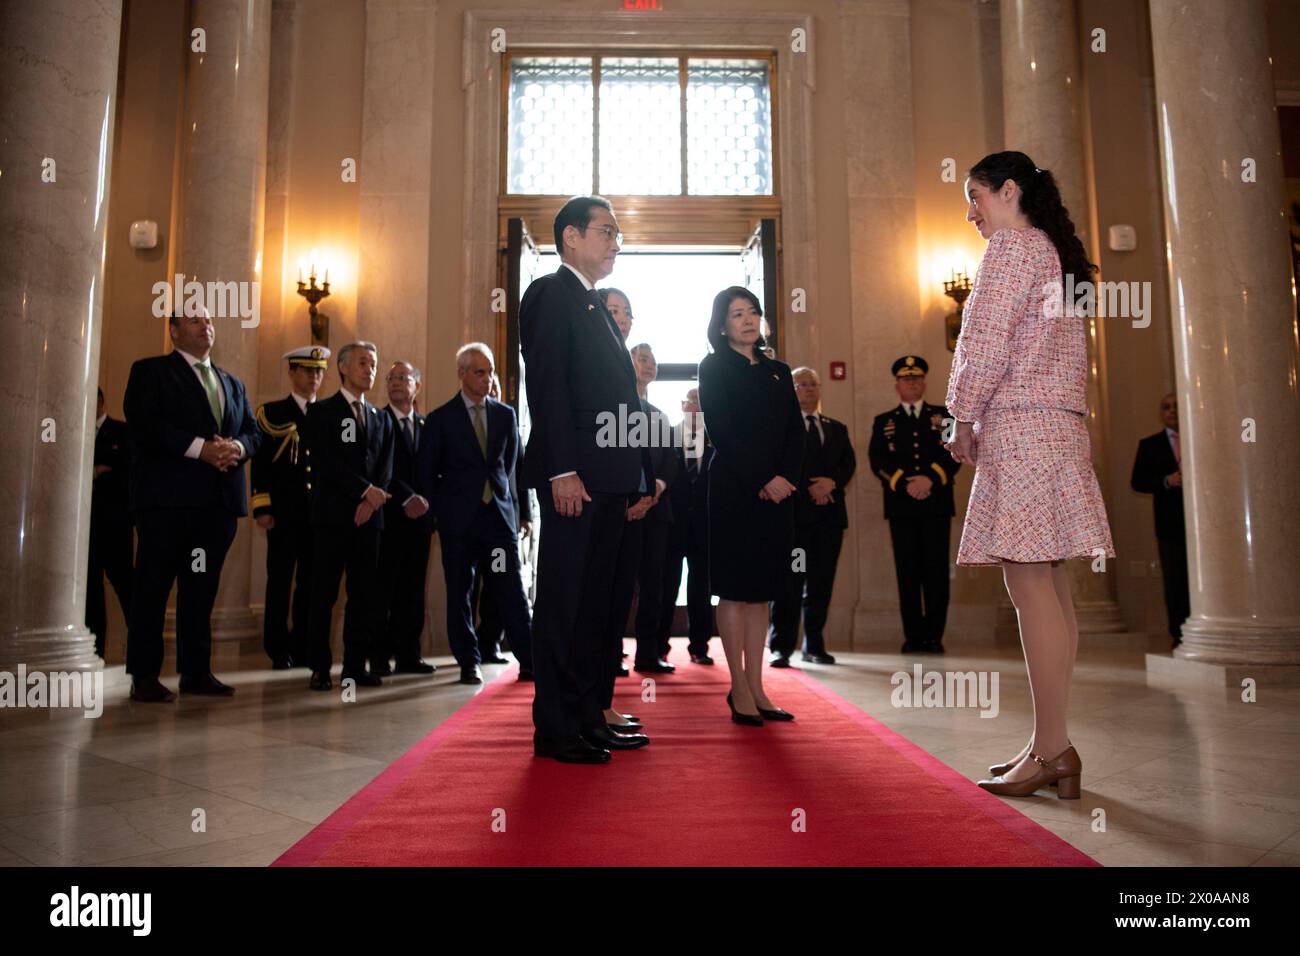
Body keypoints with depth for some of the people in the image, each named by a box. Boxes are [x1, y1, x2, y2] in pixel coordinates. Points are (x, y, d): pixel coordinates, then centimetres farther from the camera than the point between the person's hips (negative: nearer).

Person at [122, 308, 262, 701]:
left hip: (219, 499, 5)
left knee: (202, 588, 8)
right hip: (167, 496, -5)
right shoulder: (150, 371, 6)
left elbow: (254, 430, 15)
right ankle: (144, 676, 5)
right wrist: (199, 447, -18)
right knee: (153, 585, -1)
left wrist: (238, 446, -8)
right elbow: (142, 423, -9)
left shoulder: (233, 383, 23)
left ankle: (196, 671, 14)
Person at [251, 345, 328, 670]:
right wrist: (262, 508, -8)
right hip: (284, 511, -3)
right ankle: (279, 651, 8)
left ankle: (303, 648, 14)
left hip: (319, 512, 3)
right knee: (280, 580, 0)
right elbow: (260, 463, -1)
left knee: (311, 581, 5)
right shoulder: (271, 413, 5)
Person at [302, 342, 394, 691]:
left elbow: (386, 468, 10)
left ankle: (356, 665, 10)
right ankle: (320, 668, 5)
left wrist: (371, 502, -6)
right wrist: (365, 489, -12)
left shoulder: (382, 418, 19)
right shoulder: (322, 411, 4)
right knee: (324, 594, -2)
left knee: (366, 594, 3)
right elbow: (326, 462, -8)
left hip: (369, 516, 4)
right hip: (332, 515, -4)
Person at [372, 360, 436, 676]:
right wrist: (406, 498, -16)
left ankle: (408, 655, 12)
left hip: (419, 517, 4)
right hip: (388, 517, -4)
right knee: (383, 590, -2)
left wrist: (426, 502, -2)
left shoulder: (426, 425, 15)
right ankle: (380, 657, 5)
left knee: (412, 590, 6)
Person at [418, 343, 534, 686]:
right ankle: (468, 663, 14)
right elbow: (426, 471, 5)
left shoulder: (505, 414, 10)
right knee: (460, 592, 4)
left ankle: (529, 660, 2)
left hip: (500, 513, 2)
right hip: (459, 517, -1)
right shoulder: (441, 418, 2)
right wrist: (443, 508, 5)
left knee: (511, 590, -1)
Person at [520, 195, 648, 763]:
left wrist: (630, 480, 15)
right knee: (562, 601, -4)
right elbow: (547, 387, -14)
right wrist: (563, 471, -21)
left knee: (593, 602, 12)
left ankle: (587, 717, 20)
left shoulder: (597, 309, 24)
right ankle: (555, 730, 4)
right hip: (574, 476, -9)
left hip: (606, 479, 9)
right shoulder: (550, 294, -3)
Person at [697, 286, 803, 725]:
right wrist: (760, 482, -15)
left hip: (776, 490, 5)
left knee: (760, 590, 7)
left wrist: (784, 477, -8)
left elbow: (796, 431, 10)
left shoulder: (778, 371, 18)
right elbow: (722, 431, -8)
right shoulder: (714, 368, 3)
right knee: (735, 588, -1)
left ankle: (756, 688, 13)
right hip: (733, 489, -5)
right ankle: (740, 688, 6)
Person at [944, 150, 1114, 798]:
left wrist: (962, 418, -2)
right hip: (1059, 426, 10)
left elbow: (986, 344, -12)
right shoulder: (1056, 253, 26)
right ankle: (1051, 746, 10)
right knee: (1048, 586, 6)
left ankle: (1052, 750, -8)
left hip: (1020, 427, -10)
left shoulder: (1012, 245, -2)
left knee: (1030, 584, -11)